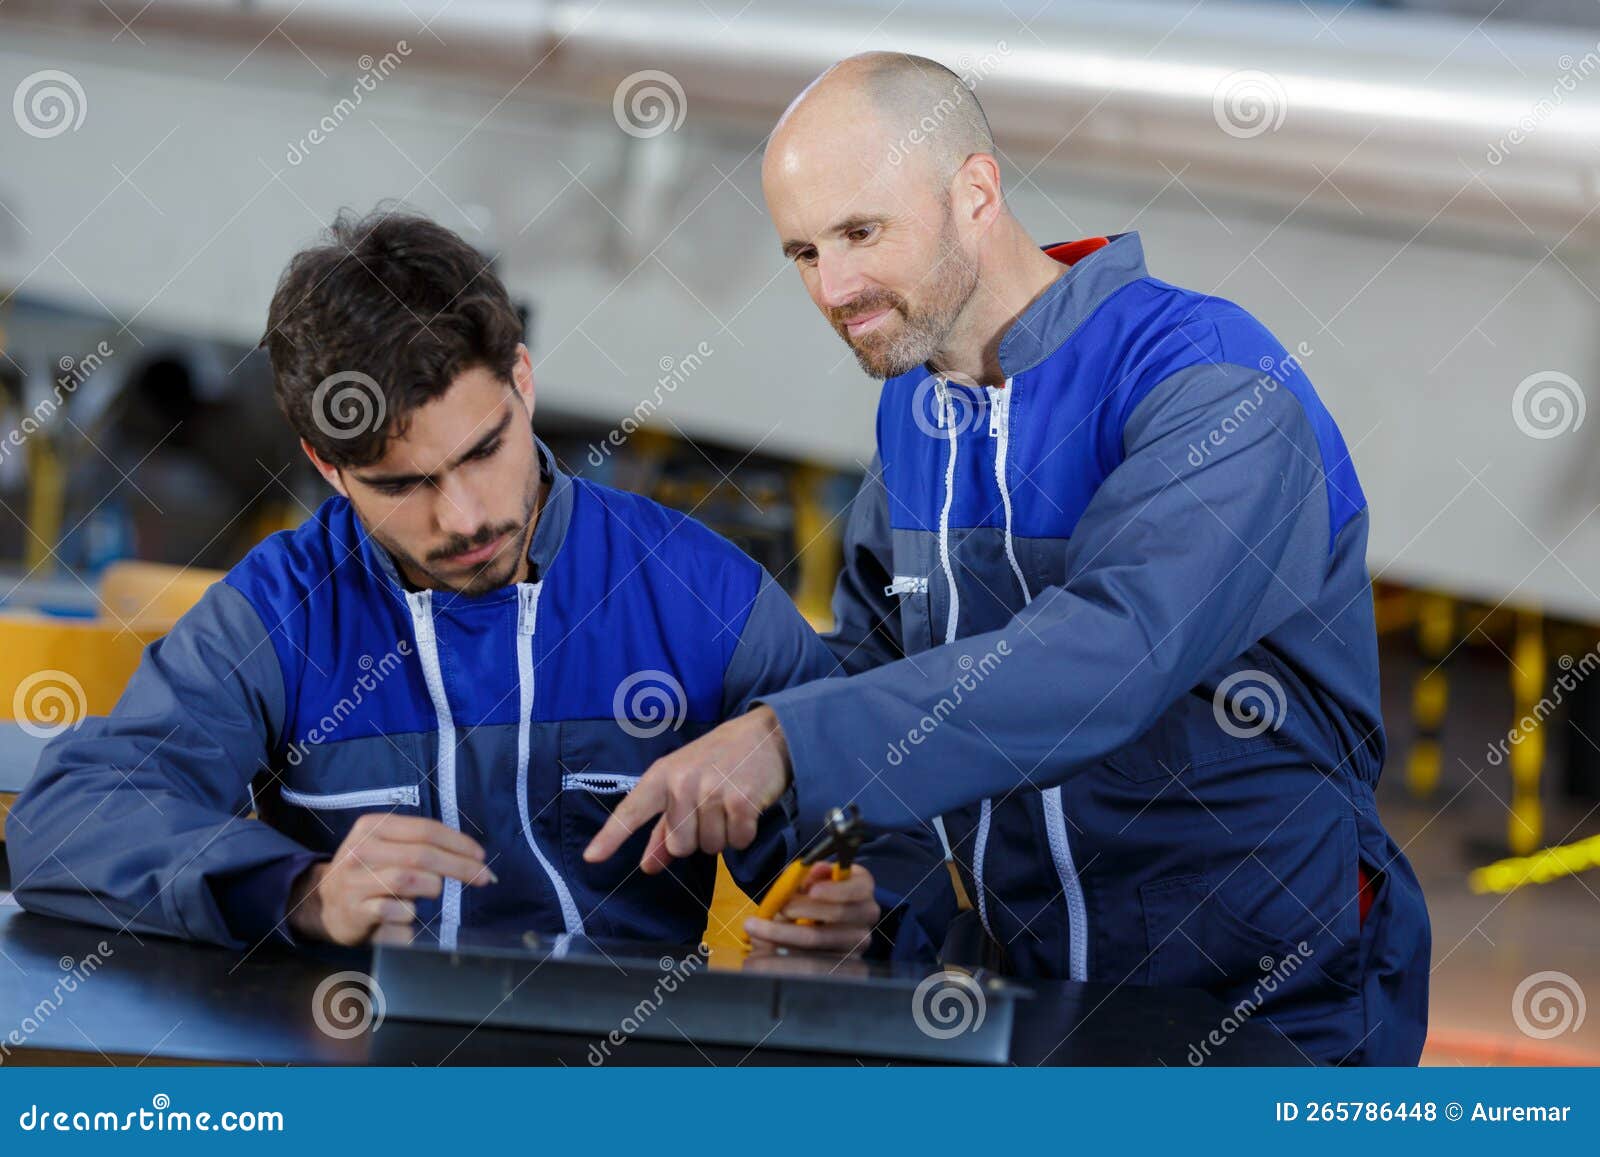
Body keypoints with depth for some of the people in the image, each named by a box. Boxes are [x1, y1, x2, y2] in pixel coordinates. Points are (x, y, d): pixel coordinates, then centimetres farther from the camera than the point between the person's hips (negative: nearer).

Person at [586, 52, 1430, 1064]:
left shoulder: (1214, 386, -16)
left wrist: (789, 744, -38)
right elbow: (870, 666, 20)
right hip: (1032, 1009, 7)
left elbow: (1115, 650, -31)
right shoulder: (917, 413, 11)